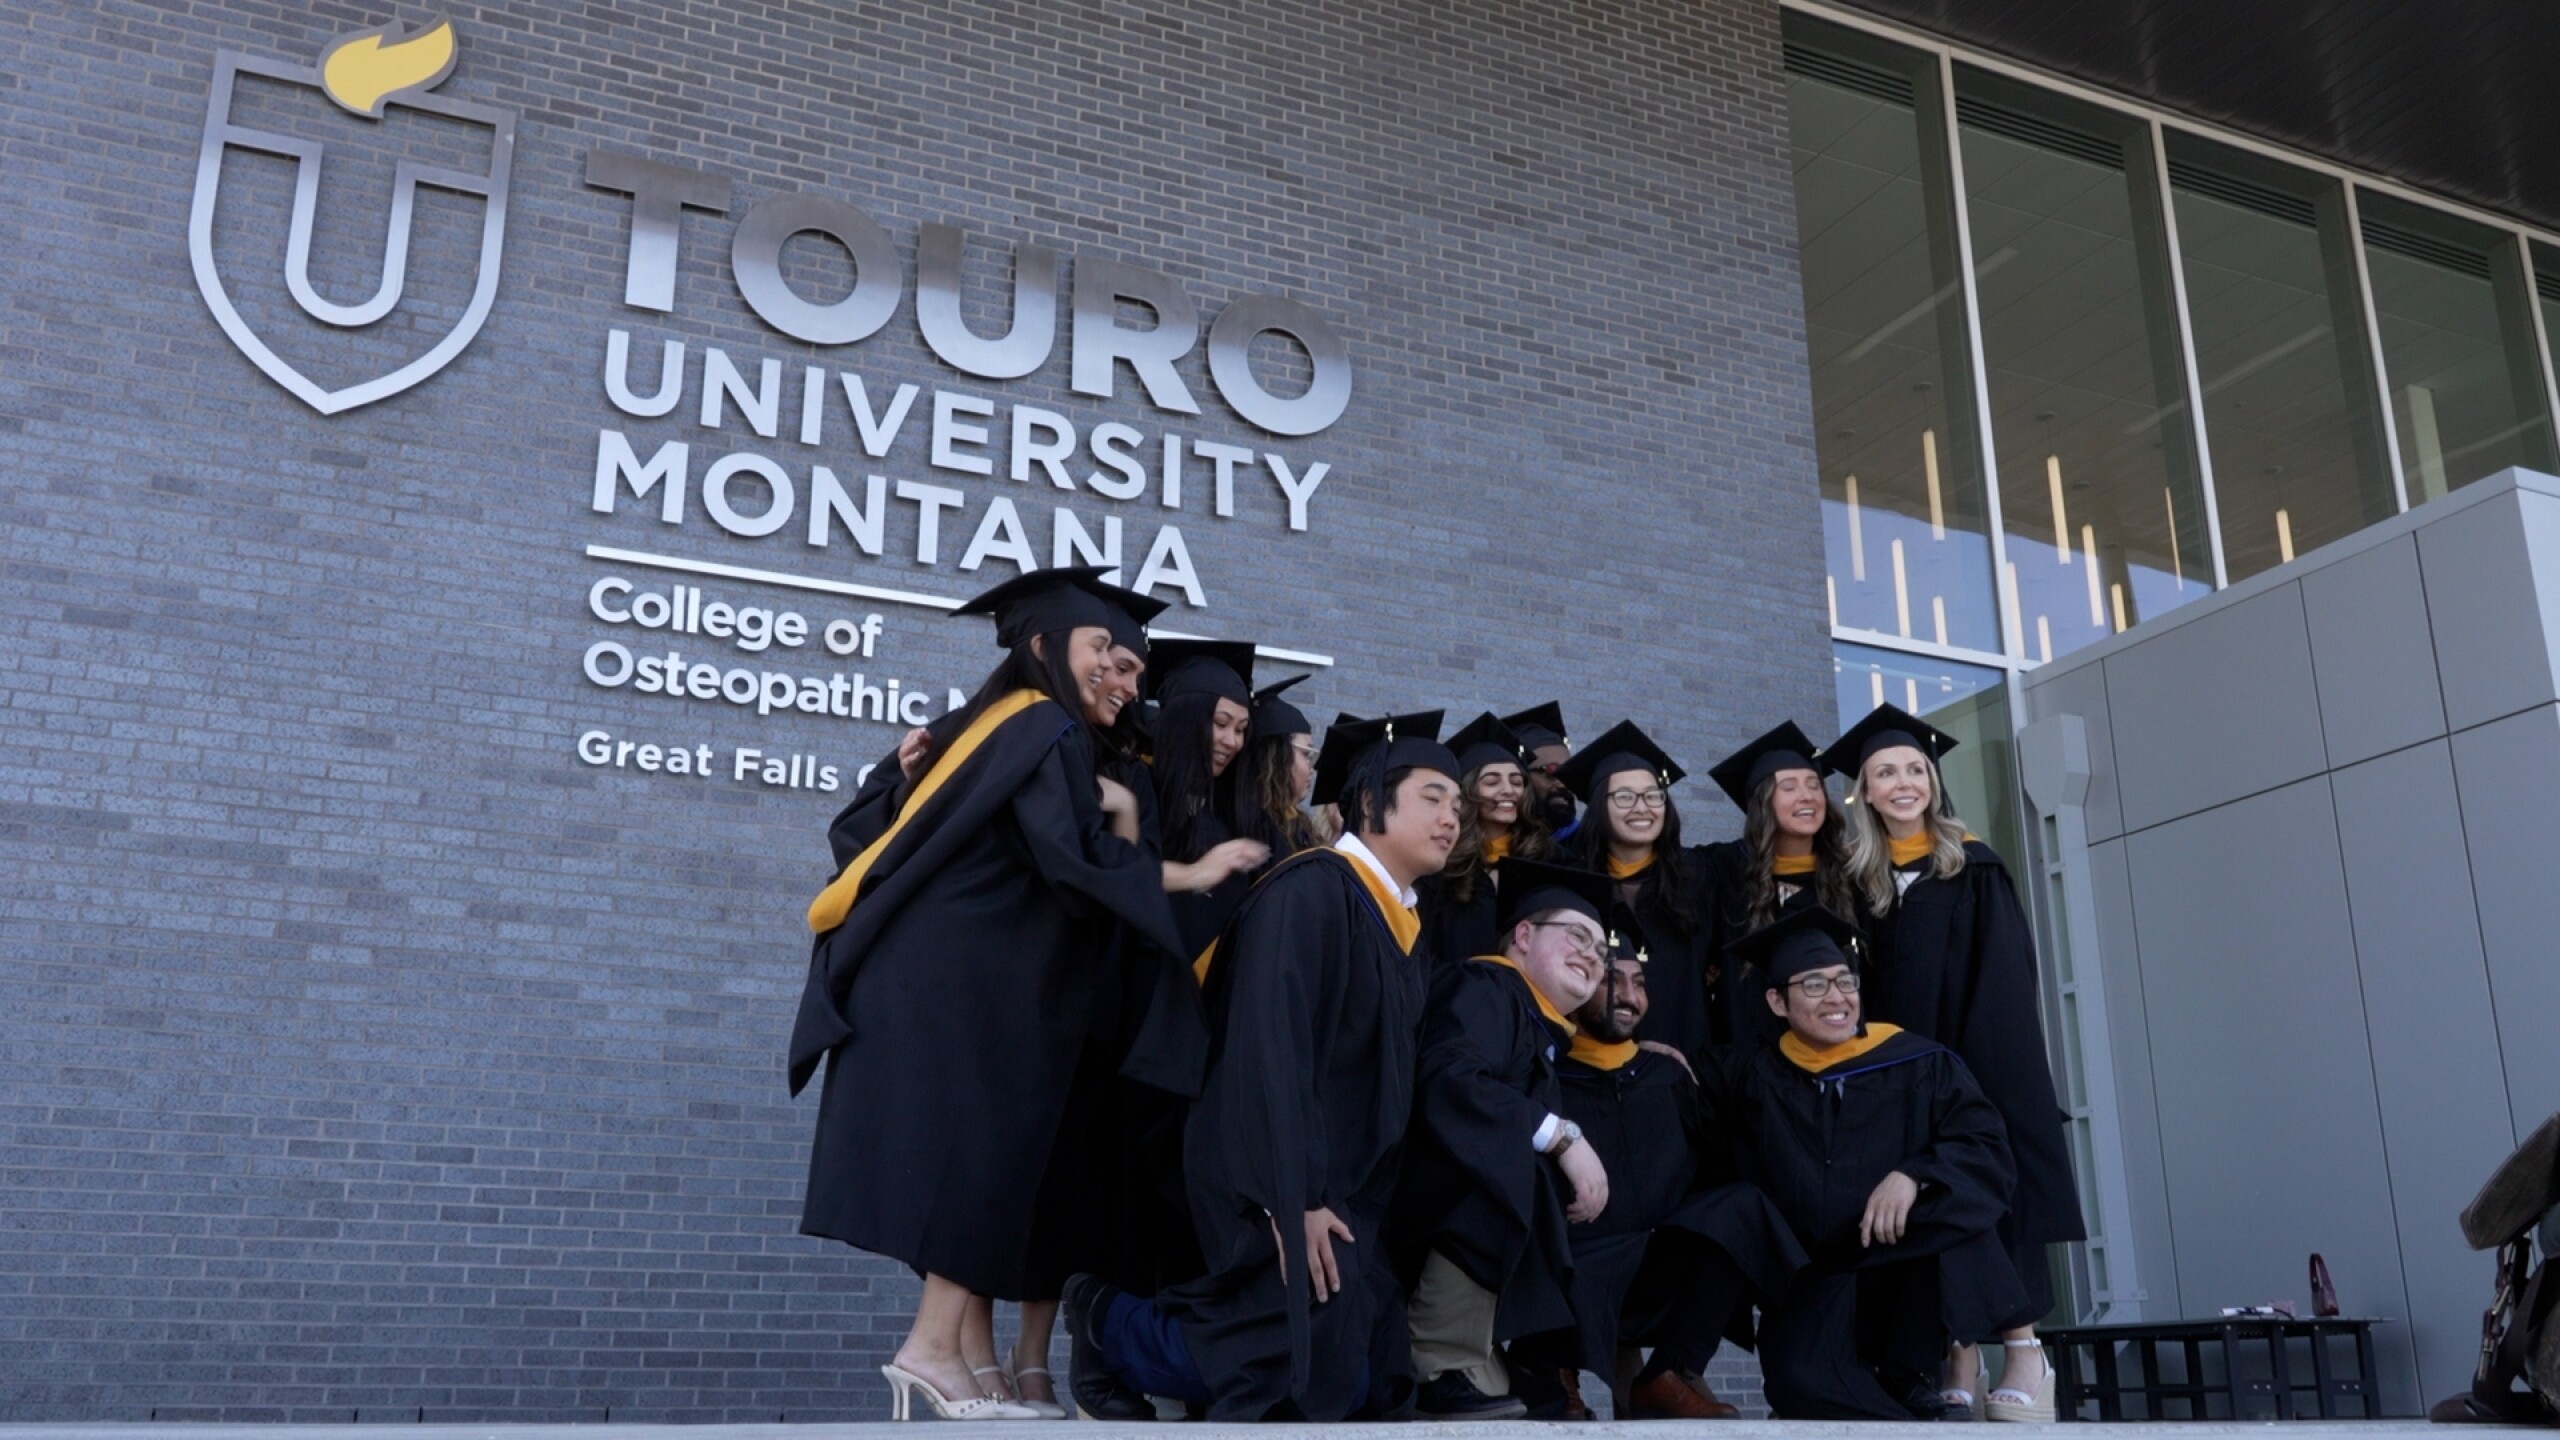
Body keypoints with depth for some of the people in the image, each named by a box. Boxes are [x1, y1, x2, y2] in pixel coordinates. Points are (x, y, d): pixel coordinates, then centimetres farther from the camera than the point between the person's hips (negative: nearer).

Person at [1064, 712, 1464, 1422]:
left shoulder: (1403, 923, 13)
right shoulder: (1310, 891, -15)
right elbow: (1271, 1046, -23)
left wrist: (1358, 1201, 12)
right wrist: (1294, 1198, -27)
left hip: (1346, 1190, 9)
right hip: (1282, 1185, -9)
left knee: (1375, 1384, 3)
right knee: (1316, 1369, -17)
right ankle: (1113, 1325, 4)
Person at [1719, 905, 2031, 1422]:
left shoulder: (1921, 1064, 6)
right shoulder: (1753, 1078, 10)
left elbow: (1988, 1149, -6)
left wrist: (1914, 1177, -23)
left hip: (1919, 1281, 2)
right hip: (1813, 1282, -1)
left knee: (1945, 1203, -31)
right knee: (1800, 1381, -33)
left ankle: (1911, 1380, -14)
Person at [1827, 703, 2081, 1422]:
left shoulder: (1975, 868, 2)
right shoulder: (1859, 879, 9)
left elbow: (2004, 979, -4)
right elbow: (1864, 987, 9)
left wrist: (1975, 1062, -15)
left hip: (1981, 1059, -2)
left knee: (1997, 1187, -5)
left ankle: (2024, 1358, -2)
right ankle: (1960, 1362, 4)